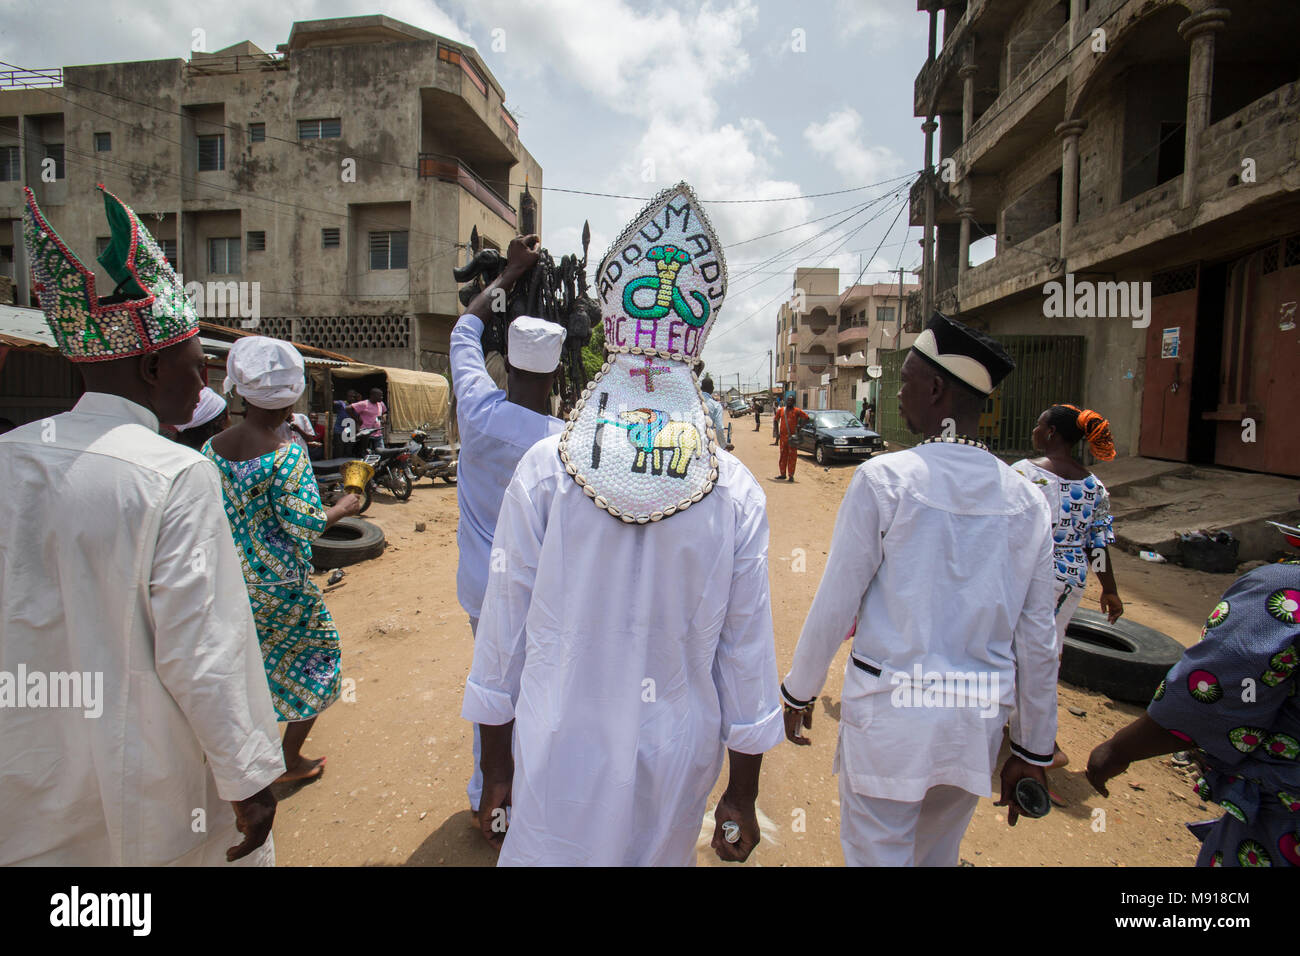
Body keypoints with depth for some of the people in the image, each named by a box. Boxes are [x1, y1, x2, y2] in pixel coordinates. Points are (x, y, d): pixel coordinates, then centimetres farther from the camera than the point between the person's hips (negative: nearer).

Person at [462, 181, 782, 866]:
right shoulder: (736, 491, -11)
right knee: (658, 856, 24)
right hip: (680, 760, 2)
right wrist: (743, 792, 7)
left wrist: (497, 767, 6)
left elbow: (505, 624, -8)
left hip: (560, 756, -1)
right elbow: (747, 649, -6)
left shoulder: (544, 468, -13)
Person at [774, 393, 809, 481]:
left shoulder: (797, 411, -1)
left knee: (792, 456, -4)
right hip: (783, 436, 3)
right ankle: (783, 474, 17)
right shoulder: (780, 410, 8)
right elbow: (776, 420, 20)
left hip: (792, 437, -3)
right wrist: (776, 430, 11)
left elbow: (806, 417, 3)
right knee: (783, 455, 9)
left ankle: (791, 475, 0)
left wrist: (800, 426, -1)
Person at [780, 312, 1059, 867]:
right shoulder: (1026, 502, -1)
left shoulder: (883, 479, -14)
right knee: (938, 855, 24)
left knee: (875, 855, 11)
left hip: (889, 716, -5)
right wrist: (1033, 749, 14)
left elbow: (834, 607, -12)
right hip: (979, 723, 5)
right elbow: (1037, 640, 3)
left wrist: (798, 691, 3)